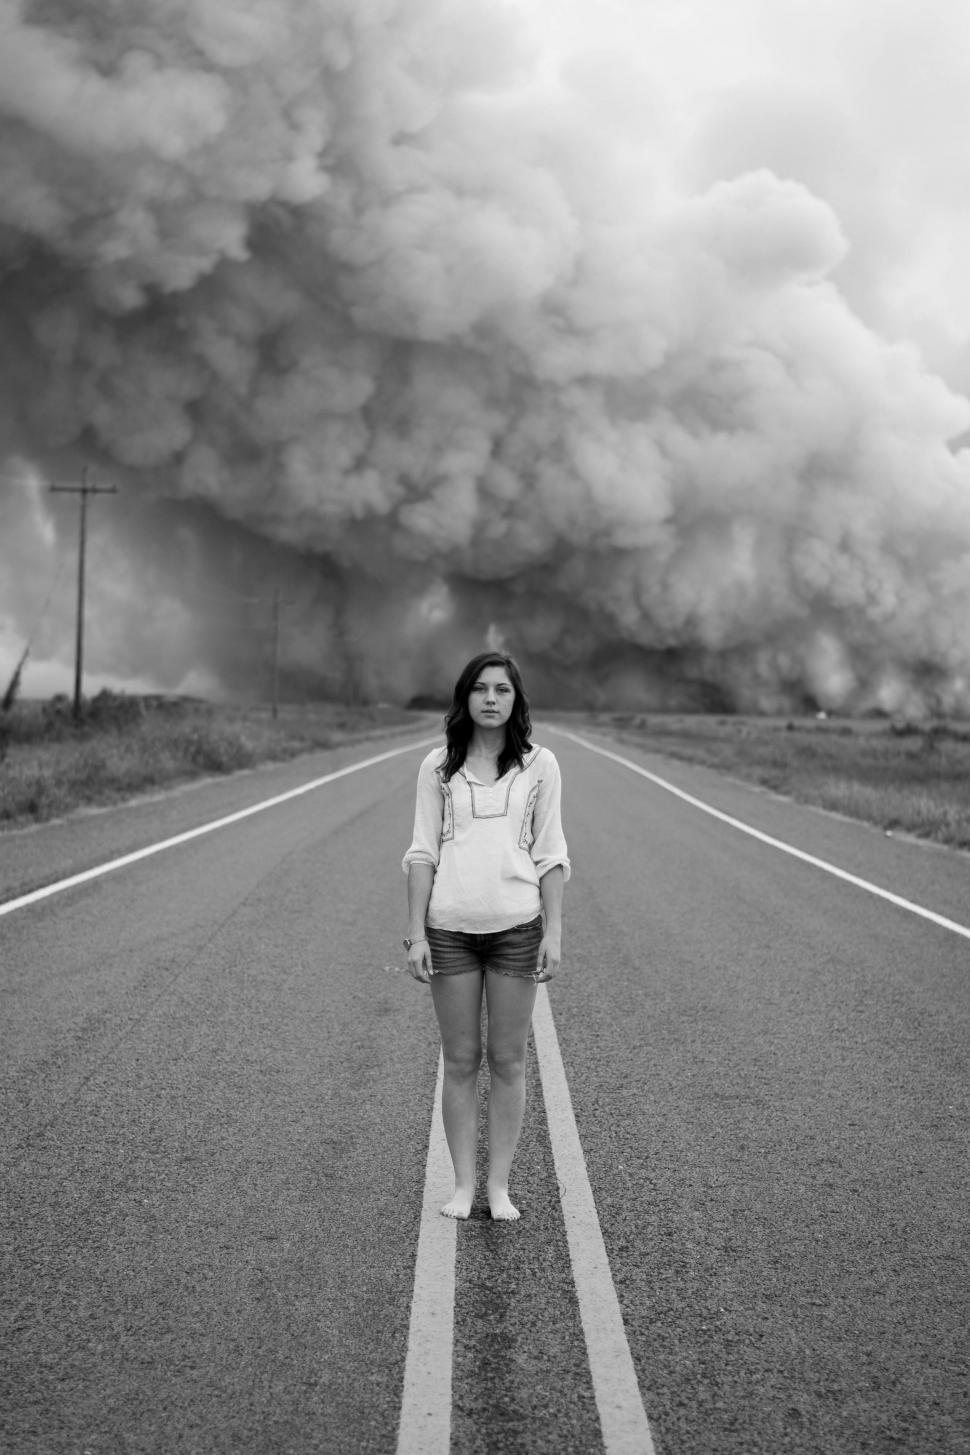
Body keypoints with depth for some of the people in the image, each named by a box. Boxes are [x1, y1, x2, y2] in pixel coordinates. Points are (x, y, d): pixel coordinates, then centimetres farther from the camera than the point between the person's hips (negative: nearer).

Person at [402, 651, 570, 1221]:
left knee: (508, 1061, 4)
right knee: (460, 1061, 6)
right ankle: (463, 1184, 16)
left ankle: (500, 1185, 15)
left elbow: (550, 854, 4)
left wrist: (554, 932, -2)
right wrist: (416, 932, -1)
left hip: (516, 926, 0)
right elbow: (422, 853, 4)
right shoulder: (439, 767, 5)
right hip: (450, 928, 1)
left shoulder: (539, 765, 3)